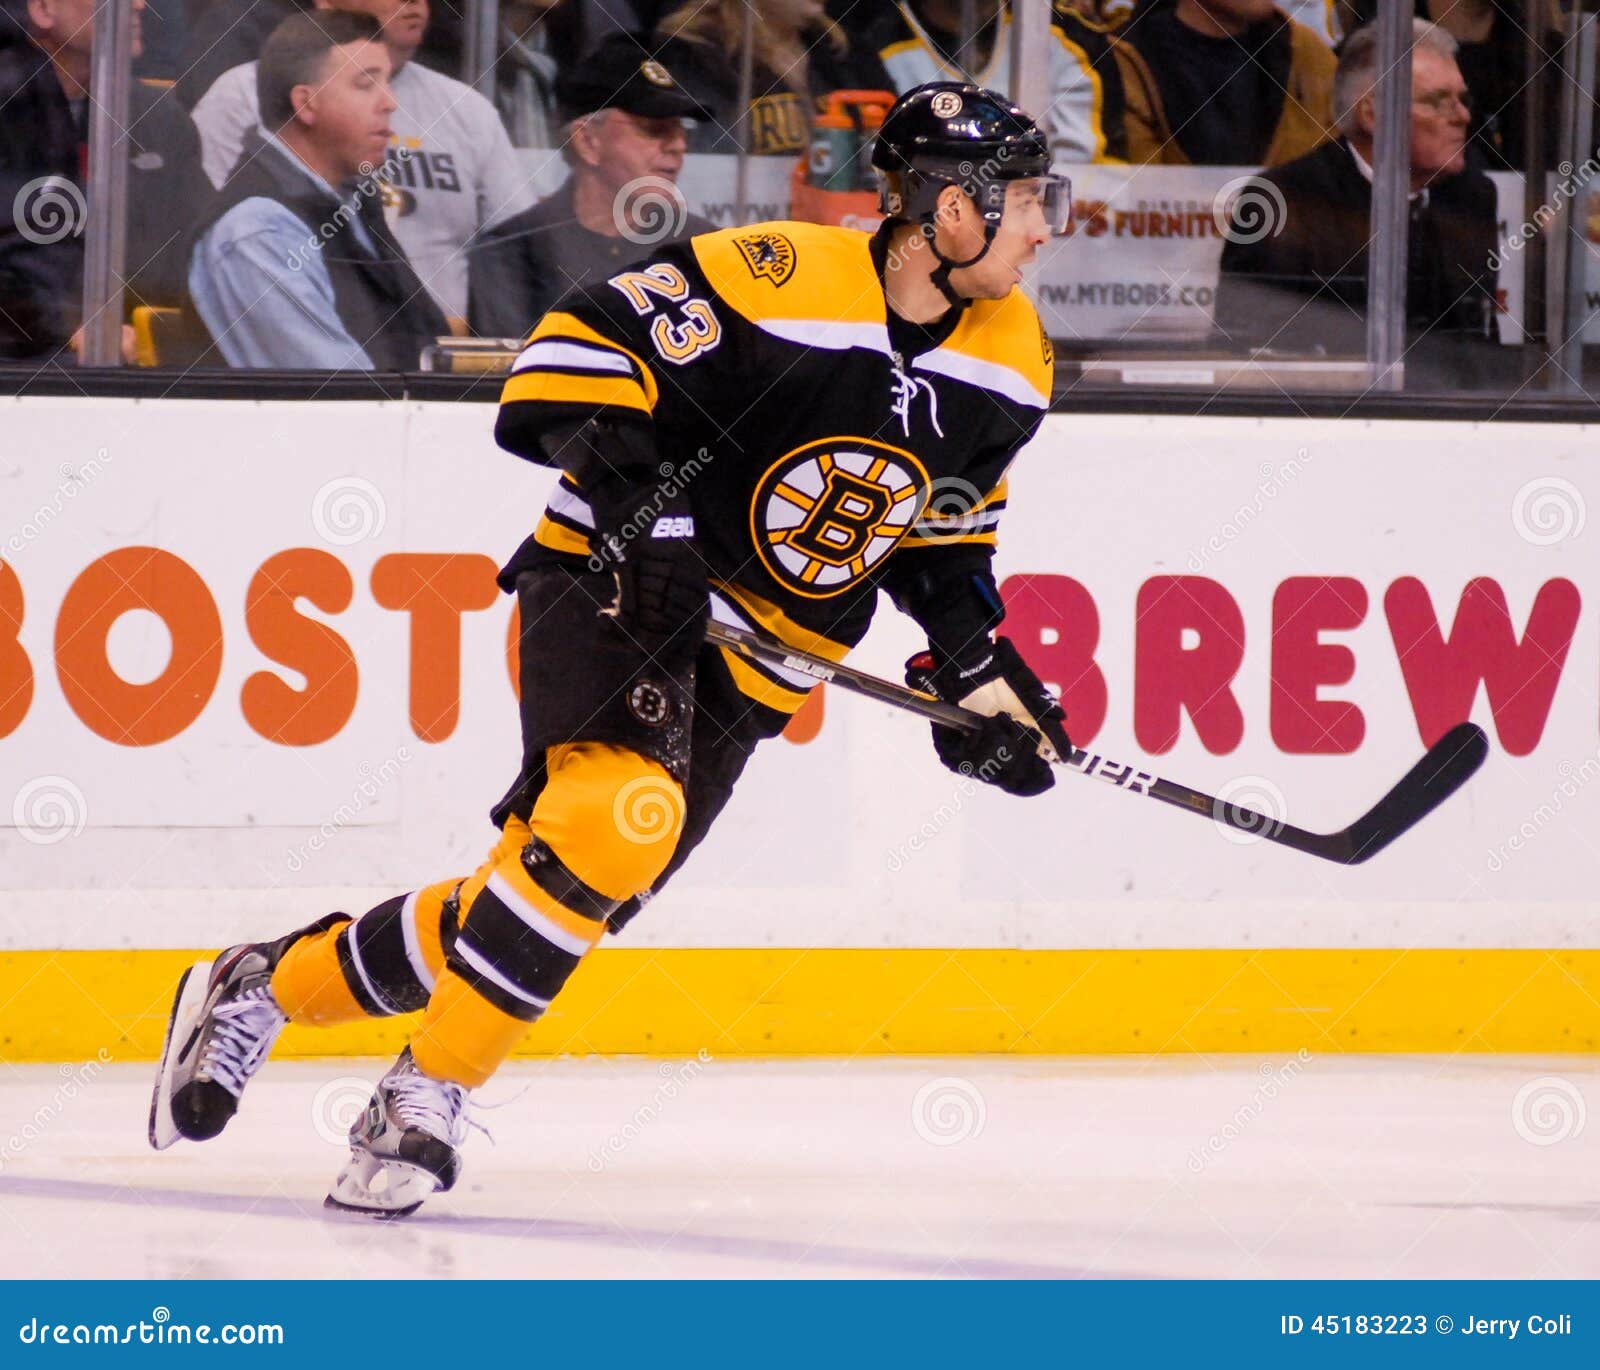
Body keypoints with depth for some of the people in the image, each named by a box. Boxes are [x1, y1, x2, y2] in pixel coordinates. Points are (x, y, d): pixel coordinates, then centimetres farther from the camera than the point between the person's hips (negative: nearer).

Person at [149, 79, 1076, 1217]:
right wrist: (631, 488, -27)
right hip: (615, 583, -6)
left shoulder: (1009, 365, 2)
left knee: (534, 915, 4)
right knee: (618, 810, -33)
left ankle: (268, 984, 23)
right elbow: (583, 345, -16)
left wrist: (978, 668, 7)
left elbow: (949, 525, 17)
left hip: (748, 671, 7)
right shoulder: (780, 280, -20)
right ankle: (432, 1088, -20)